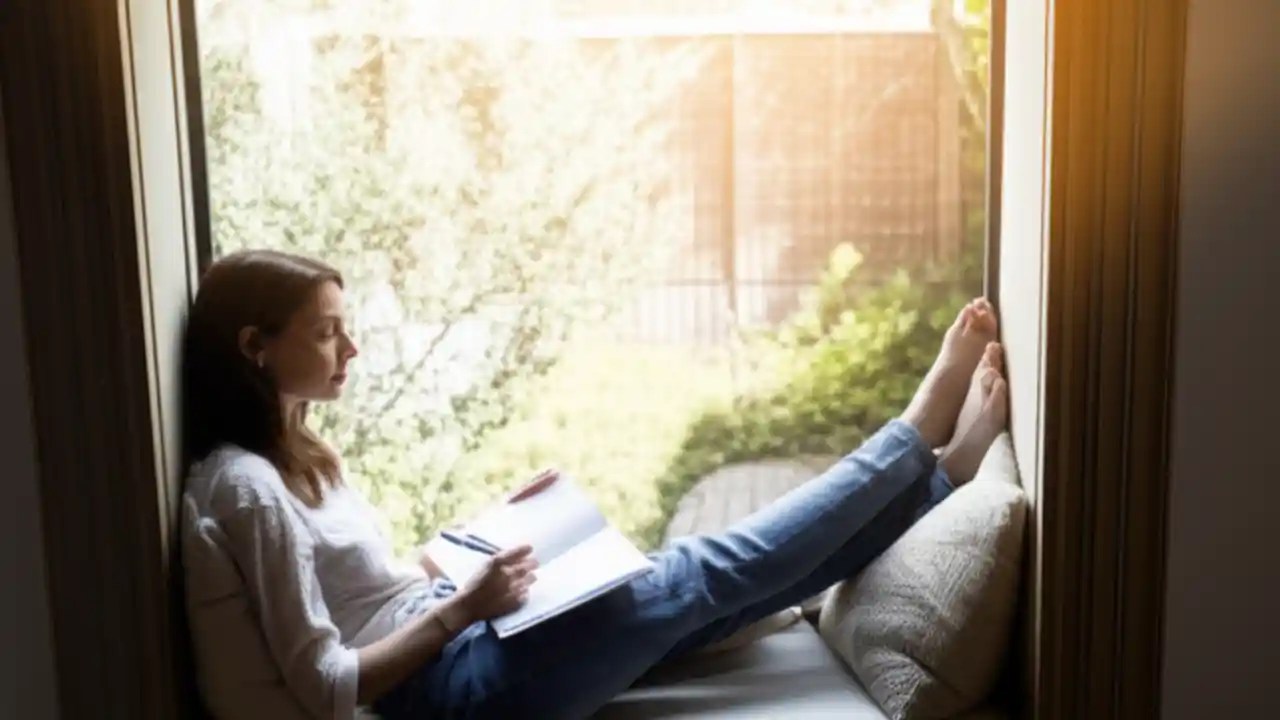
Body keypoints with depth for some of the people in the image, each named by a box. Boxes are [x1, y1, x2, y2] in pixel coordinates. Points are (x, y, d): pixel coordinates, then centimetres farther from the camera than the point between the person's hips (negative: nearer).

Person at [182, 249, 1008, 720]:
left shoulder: (293, 452, 9)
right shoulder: (248, 487, -21)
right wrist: (465, 606, -20)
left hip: (454, 638, 9)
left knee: (710, 584, 3)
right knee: (701, 573, -7)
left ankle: (939, 464, 7)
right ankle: (921, 435, 3)